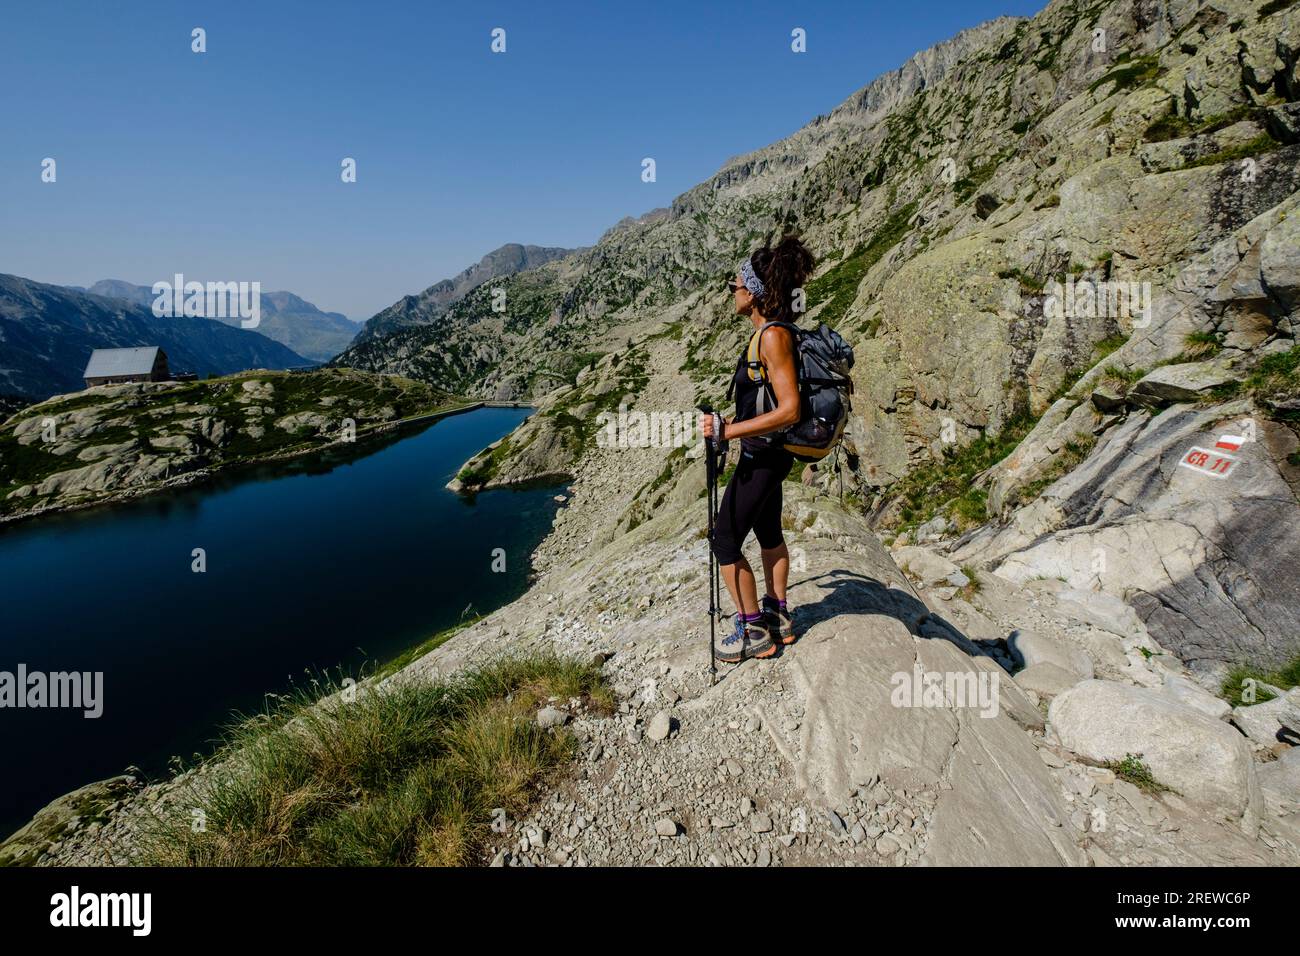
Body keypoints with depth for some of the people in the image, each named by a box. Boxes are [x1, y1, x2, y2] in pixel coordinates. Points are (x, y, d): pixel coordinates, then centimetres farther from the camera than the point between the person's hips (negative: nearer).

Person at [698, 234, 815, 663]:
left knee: (724, 541, 0)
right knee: (769, 532, 21)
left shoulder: (774, 337, -23)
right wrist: (733, 421, 23)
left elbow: (789, 410, -28)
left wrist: (727, 430, -27)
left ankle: (753, 631, 13)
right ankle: (778, 618, 37)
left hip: (763, 456, -11)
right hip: (766, 453, 11)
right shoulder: (769, 333, 7)